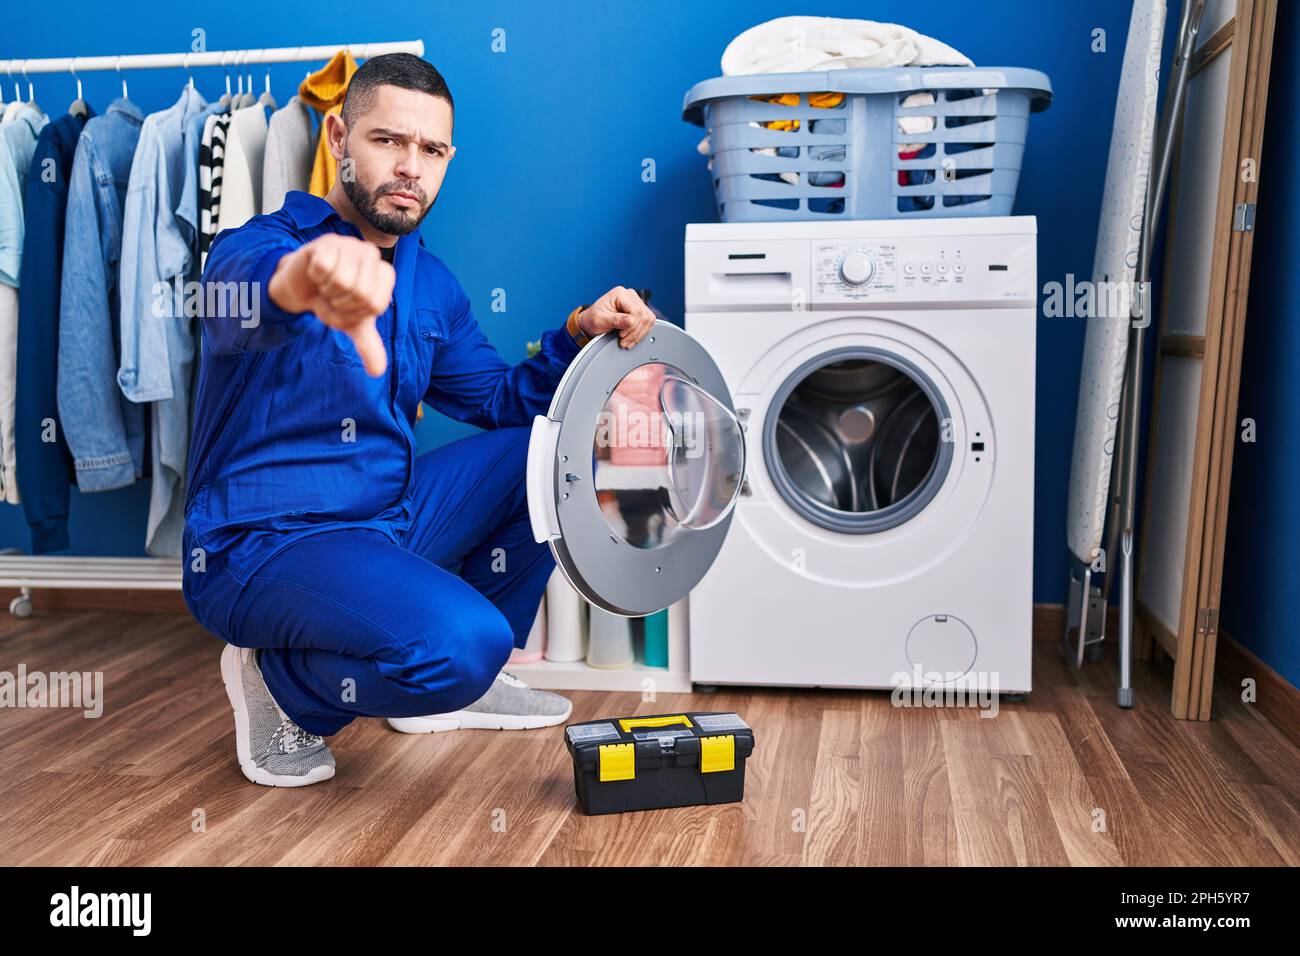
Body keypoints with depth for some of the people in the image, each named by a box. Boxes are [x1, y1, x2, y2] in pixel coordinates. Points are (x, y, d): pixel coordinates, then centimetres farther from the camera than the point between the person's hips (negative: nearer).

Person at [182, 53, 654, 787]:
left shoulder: (430, 282, 9)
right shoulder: (254, 248, -12)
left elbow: (504, 400, 14)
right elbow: (254, 283, -38)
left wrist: (579, 333, -4)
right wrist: (308, 277, -64)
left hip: (388, 517, 8)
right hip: (263, 544, -7)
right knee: (461, 643, -32)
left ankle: (459, 683, 11)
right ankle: (277, 684, 1)